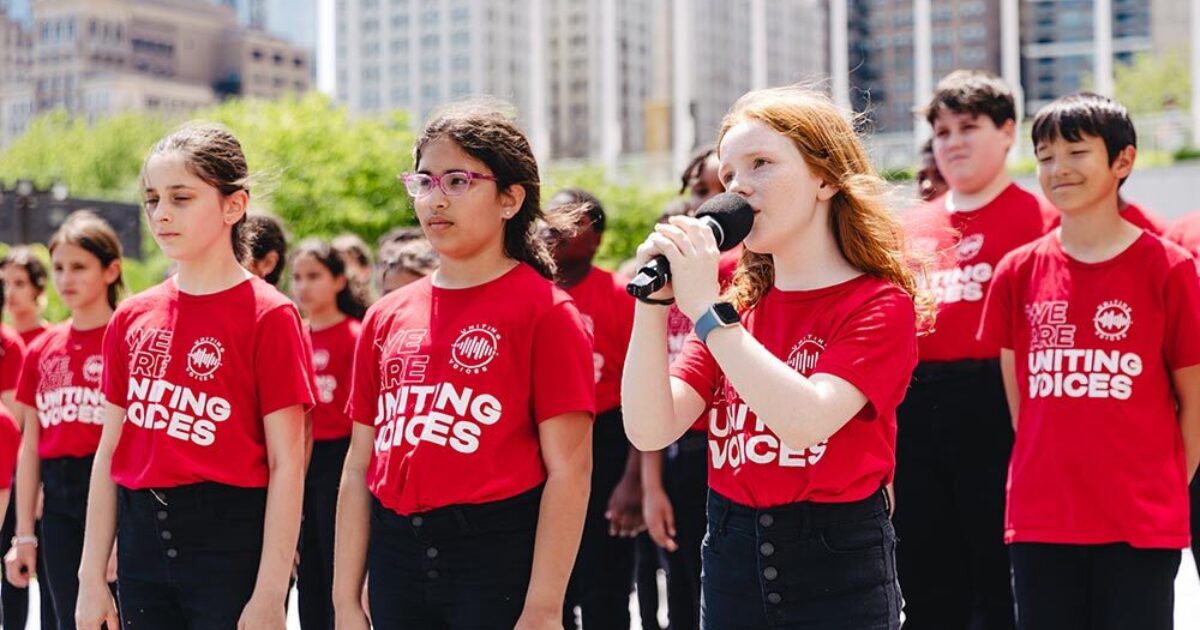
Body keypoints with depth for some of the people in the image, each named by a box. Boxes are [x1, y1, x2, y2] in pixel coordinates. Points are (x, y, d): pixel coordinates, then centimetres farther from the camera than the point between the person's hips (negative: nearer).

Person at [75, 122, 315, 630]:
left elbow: (286, 464, -10)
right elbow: (109, 453, 11)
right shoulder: (132, 318, 8)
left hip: (232, 541, -5)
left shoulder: (268, 315, -7)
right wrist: (91, 579, 7)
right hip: (143, 540, 5)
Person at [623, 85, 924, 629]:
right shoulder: (737, 306, 8)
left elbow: (806, 423, -24)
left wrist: (707, 310, -22)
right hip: (732, 561, 5)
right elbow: (651, 430, -4)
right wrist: (653, 300, -13)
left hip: (837, 569, -4)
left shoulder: (878, 304, -7)